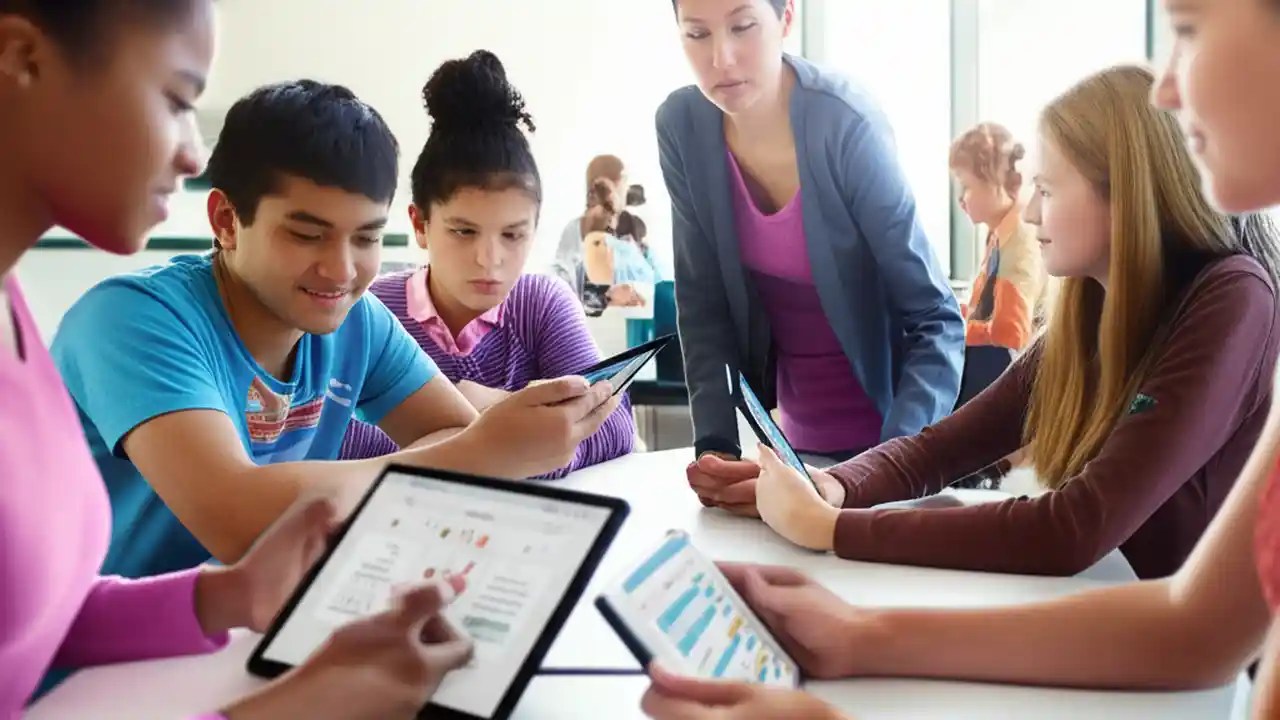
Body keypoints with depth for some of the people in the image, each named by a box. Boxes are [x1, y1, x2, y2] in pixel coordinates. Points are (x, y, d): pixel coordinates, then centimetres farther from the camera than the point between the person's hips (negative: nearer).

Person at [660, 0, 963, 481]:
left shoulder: (846, 125, -24)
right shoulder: (681, 125, -12)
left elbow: (936, 320, -23)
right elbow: (703, 303, -6)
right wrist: (714, 444, -17)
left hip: (884, 426, -4)